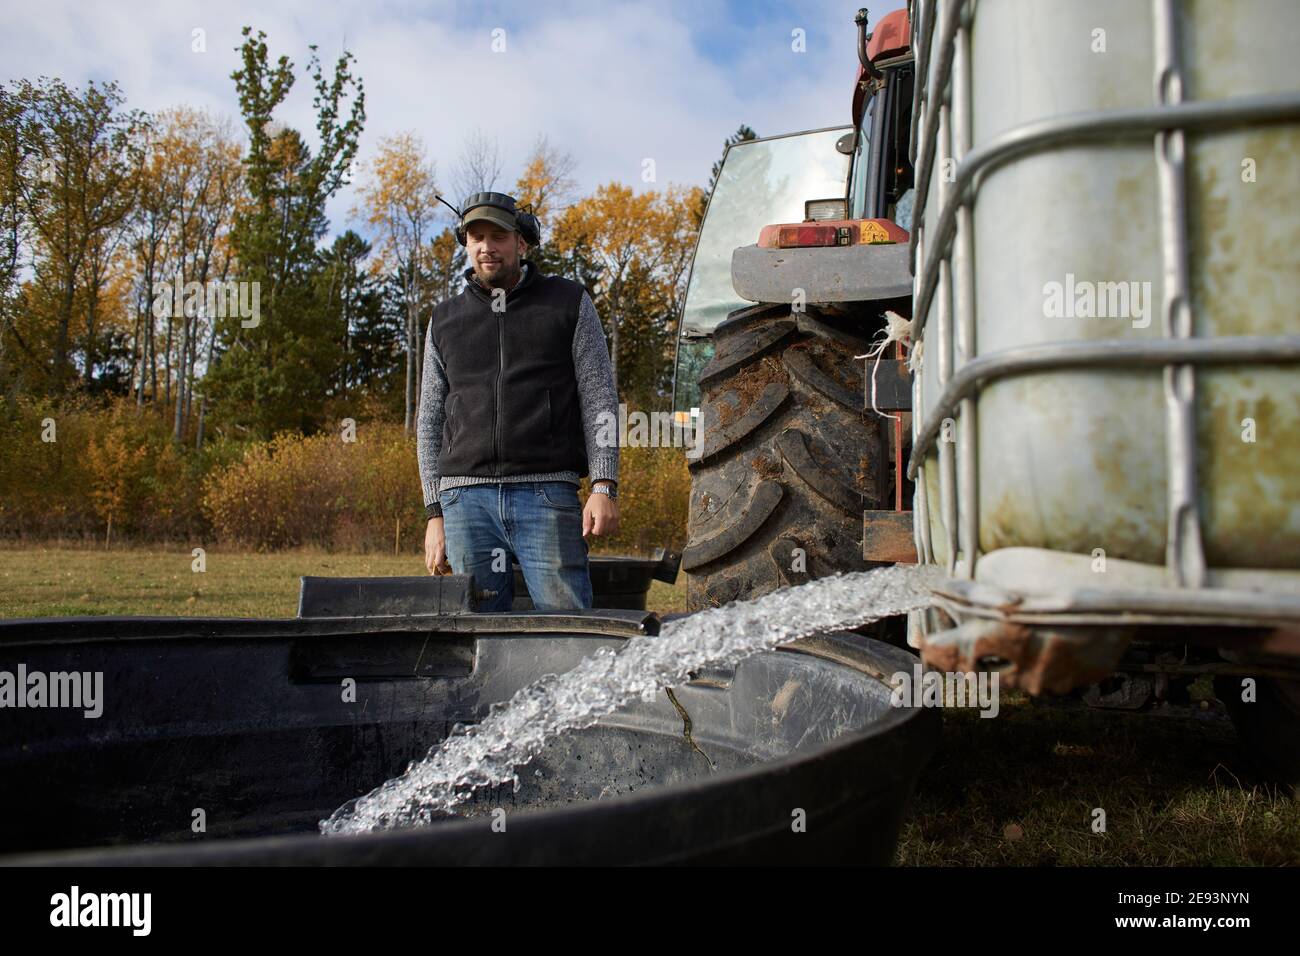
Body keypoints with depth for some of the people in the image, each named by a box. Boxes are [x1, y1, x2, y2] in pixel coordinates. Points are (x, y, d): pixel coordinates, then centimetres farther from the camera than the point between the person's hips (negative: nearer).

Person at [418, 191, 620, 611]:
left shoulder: (569, 303, 11)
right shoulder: (445, 321, 18)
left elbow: (599, 399, 5)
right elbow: (430, 423, 17)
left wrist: (604, 487, -7)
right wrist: (435, 514, 9)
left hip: (548, 495, -2)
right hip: (466, 500, 3)